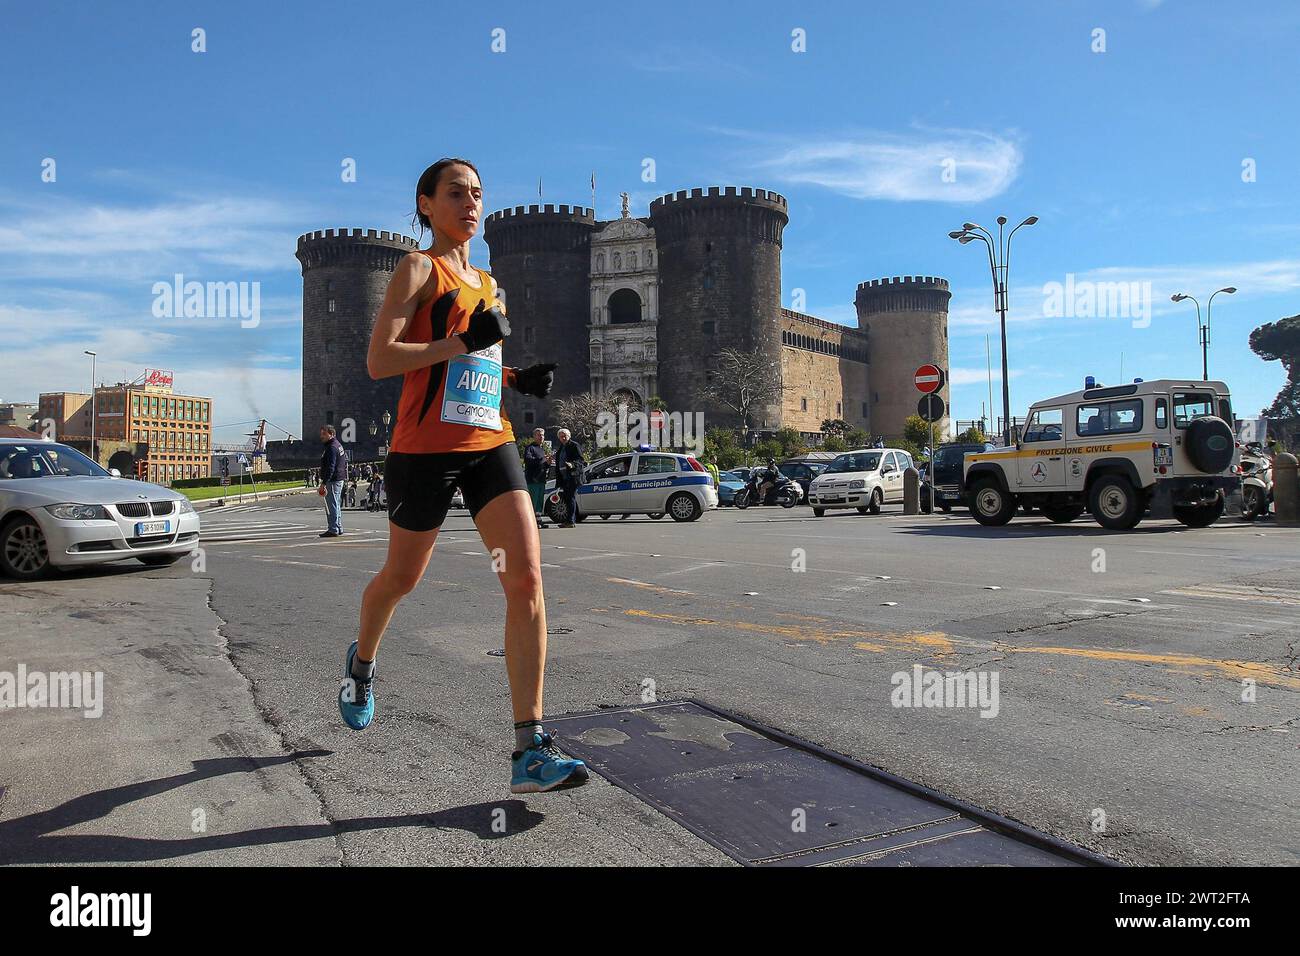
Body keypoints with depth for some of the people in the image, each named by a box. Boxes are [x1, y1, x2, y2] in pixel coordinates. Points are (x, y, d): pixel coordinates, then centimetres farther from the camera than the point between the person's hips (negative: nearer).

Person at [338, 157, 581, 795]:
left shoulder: (488, 283, 19)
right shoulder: (419, 268, -1)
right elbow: (379, 361, -13)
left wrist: (520, 379, 11)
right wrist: (466, 341, -18)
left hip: (491, 442, 5)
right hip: (426, 447, -5)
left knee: (527, 576, -13)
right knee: (402, 578, 12)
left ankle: (530, 750, -12)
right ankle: (362, 662, 48)